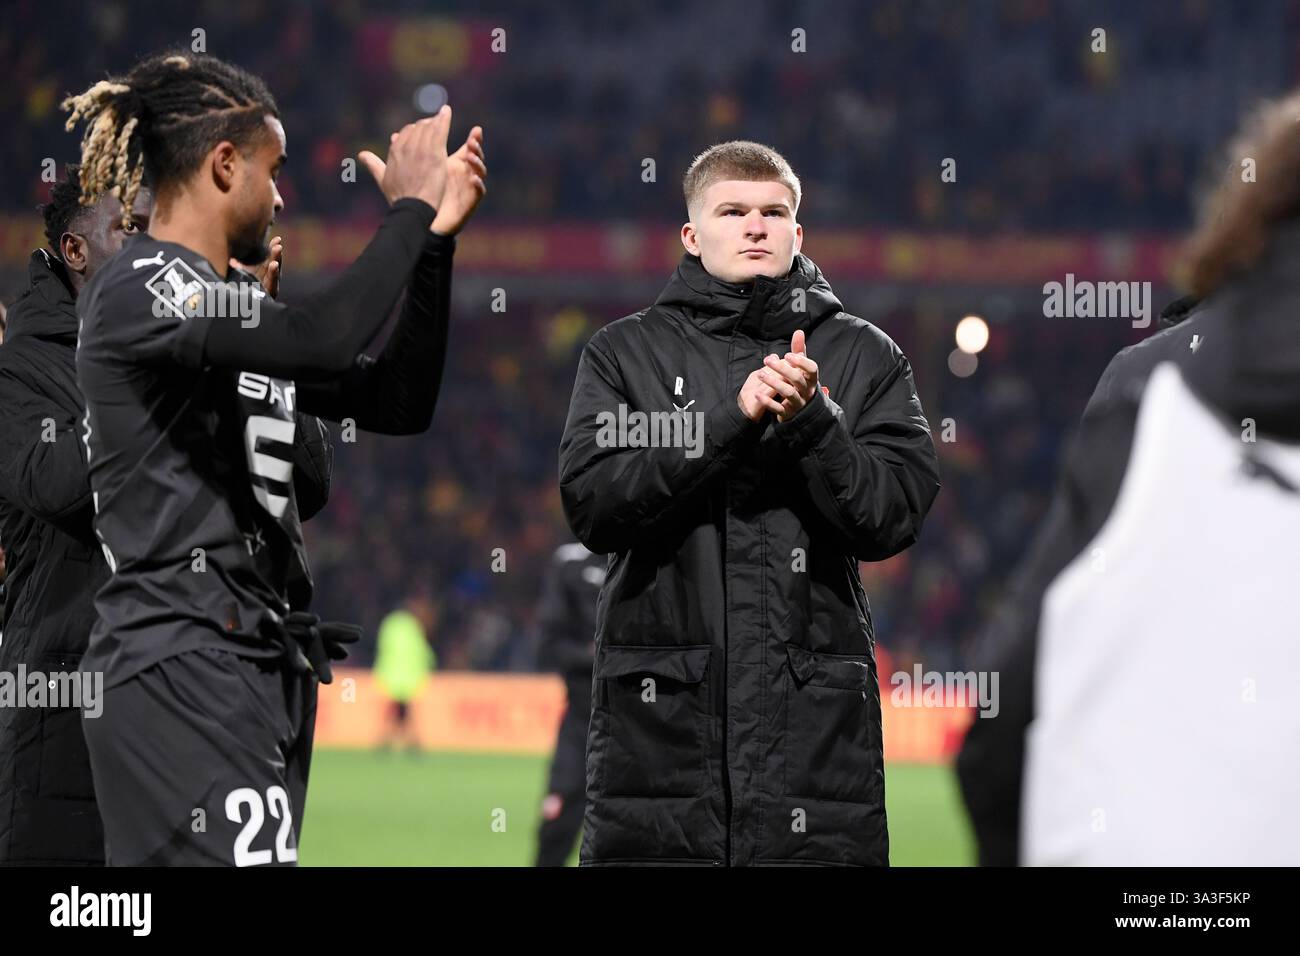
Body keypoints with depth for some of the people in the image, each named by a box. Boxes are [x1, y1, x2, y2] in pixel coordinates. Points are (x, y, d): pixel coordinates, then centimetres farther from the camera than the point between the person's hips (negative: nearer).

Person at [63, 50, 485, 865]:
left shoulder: (233, 303, 20)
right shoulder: (140, 287, -9)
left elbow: (398, 403, 20)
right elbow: (322, 339, -24)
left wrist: (437, 237, 14)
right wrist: (410, 211, -11)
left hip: (264, 666, 9)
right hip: (184, 669, -9)